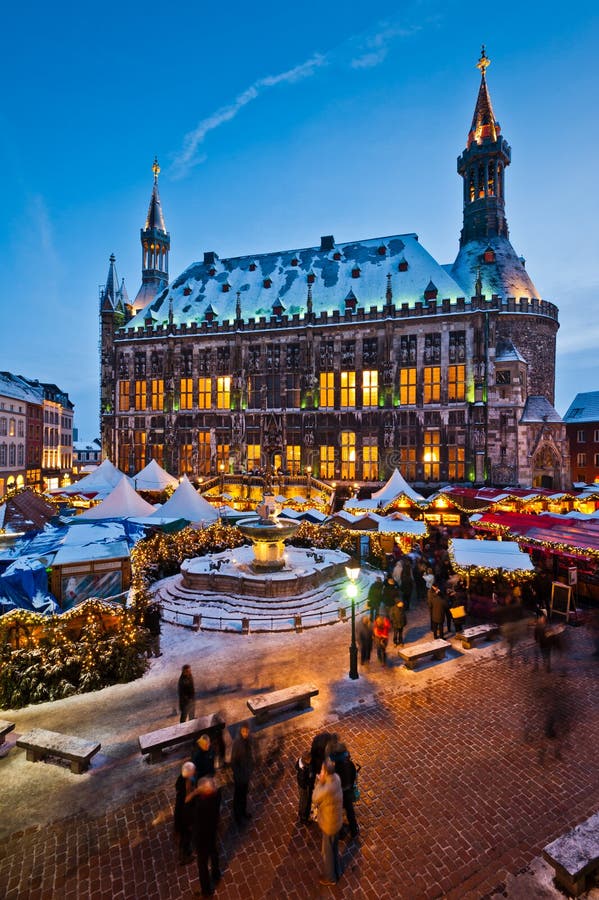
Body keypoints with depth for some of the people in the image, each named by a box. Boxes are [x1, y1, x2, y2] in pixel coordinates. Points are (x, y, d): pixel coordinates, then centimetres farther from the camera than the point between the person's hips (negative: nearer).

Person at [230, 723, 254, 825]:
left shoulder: (249, 740, -13)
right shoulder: (237, 742, -31)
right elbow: (233, 761, -21)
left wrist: (251, 769, 8)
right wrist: (237, 775, -15)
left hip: (247, 771, 5)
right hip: (239, 772, -5)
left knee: (244, 793, 26)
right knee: (238, 794, 17)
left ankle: (243, 811, 48)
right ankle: (237, 815, 39)